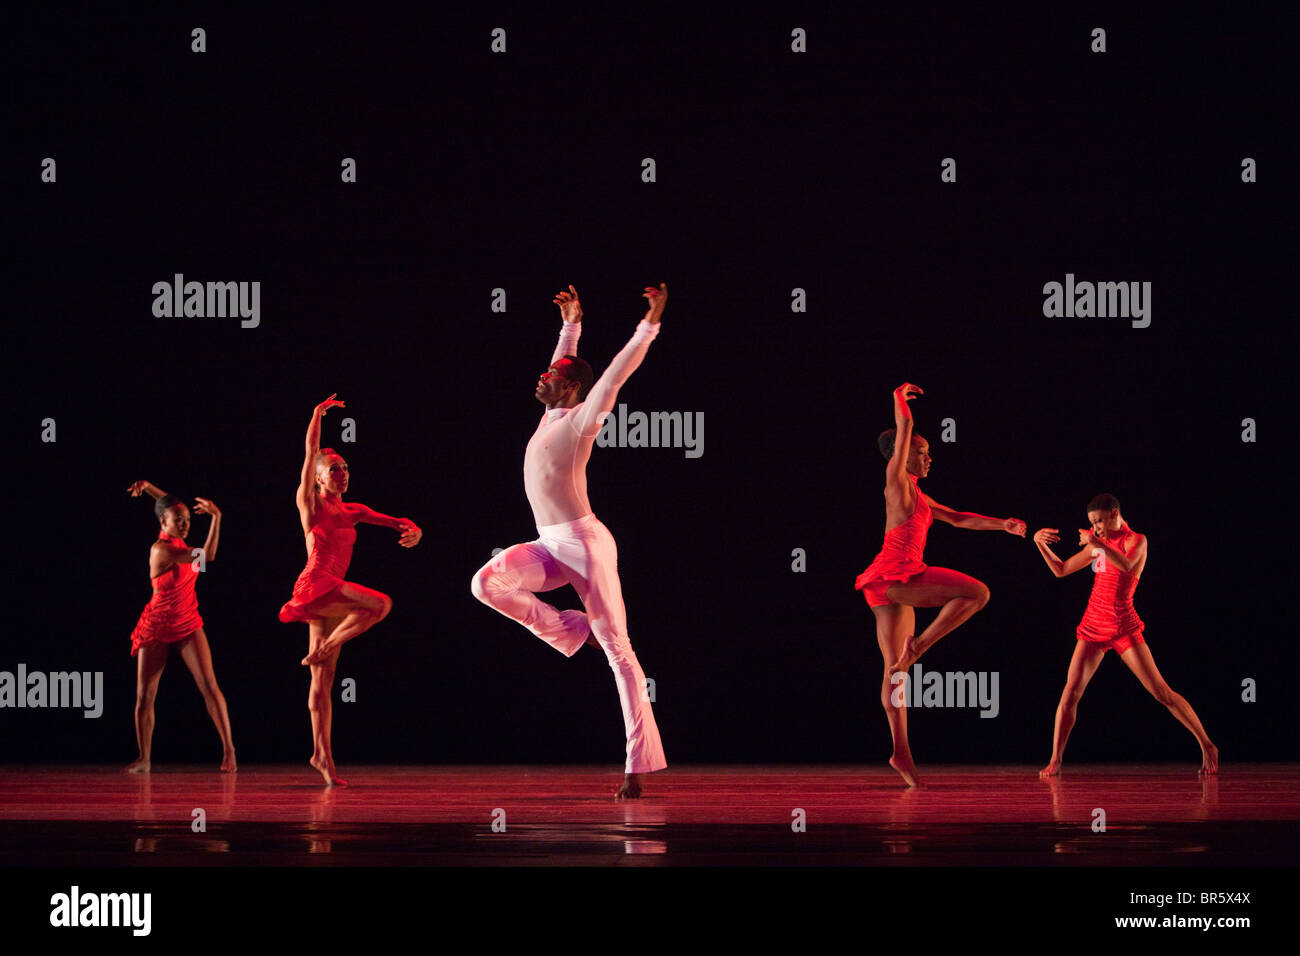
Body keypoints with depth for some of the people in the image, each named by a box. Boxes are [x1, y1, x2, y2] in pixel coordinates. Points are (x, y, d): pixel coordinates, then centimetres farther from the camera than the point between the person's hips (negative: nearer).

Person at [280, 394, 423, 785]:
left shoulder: (351, 512, 18)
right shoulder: (311, 503, 2)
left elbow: (391, 520, 14)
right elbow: (310, 452, -4)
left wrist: (412, 529, -8)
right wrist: (319, 413, -4)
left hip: (331, 595, 7)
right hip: (315, 585, -7)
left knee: (324, 679, 4)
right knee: (380, 603, -25)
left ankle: (323, 754, 3)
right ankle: (320, 650, -13)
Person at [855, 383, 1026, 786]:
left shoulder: (918, 498, 25)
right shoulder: (896, 482, -1)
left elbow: (958, 518, 29)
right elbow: (904, 427, -2)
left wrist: (1001, 524, 21)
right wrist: (899, 396, 15)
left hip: (894, 585, 9)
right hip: (895, 575, -9)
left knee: (896, 669, 4)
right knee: (976, 592, -15)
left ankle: (901, 752, 1)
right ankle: (918, 645, -14)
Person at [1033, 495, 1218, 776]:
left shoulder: (1136, 541, -5)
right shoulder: (1098, 545, 12)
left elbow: (1126, 565, -27)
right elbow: (1061, 570, 18)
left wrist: (1096, 543, -23)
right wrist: (1040, 543, 5)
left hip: (1124, 628, -5)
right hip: (1093, 627, 5)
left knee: (1161, 692, -5)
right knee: (1071, 692, -7)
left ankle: (1207, 747, 2)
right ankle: (1055, 761, -1)